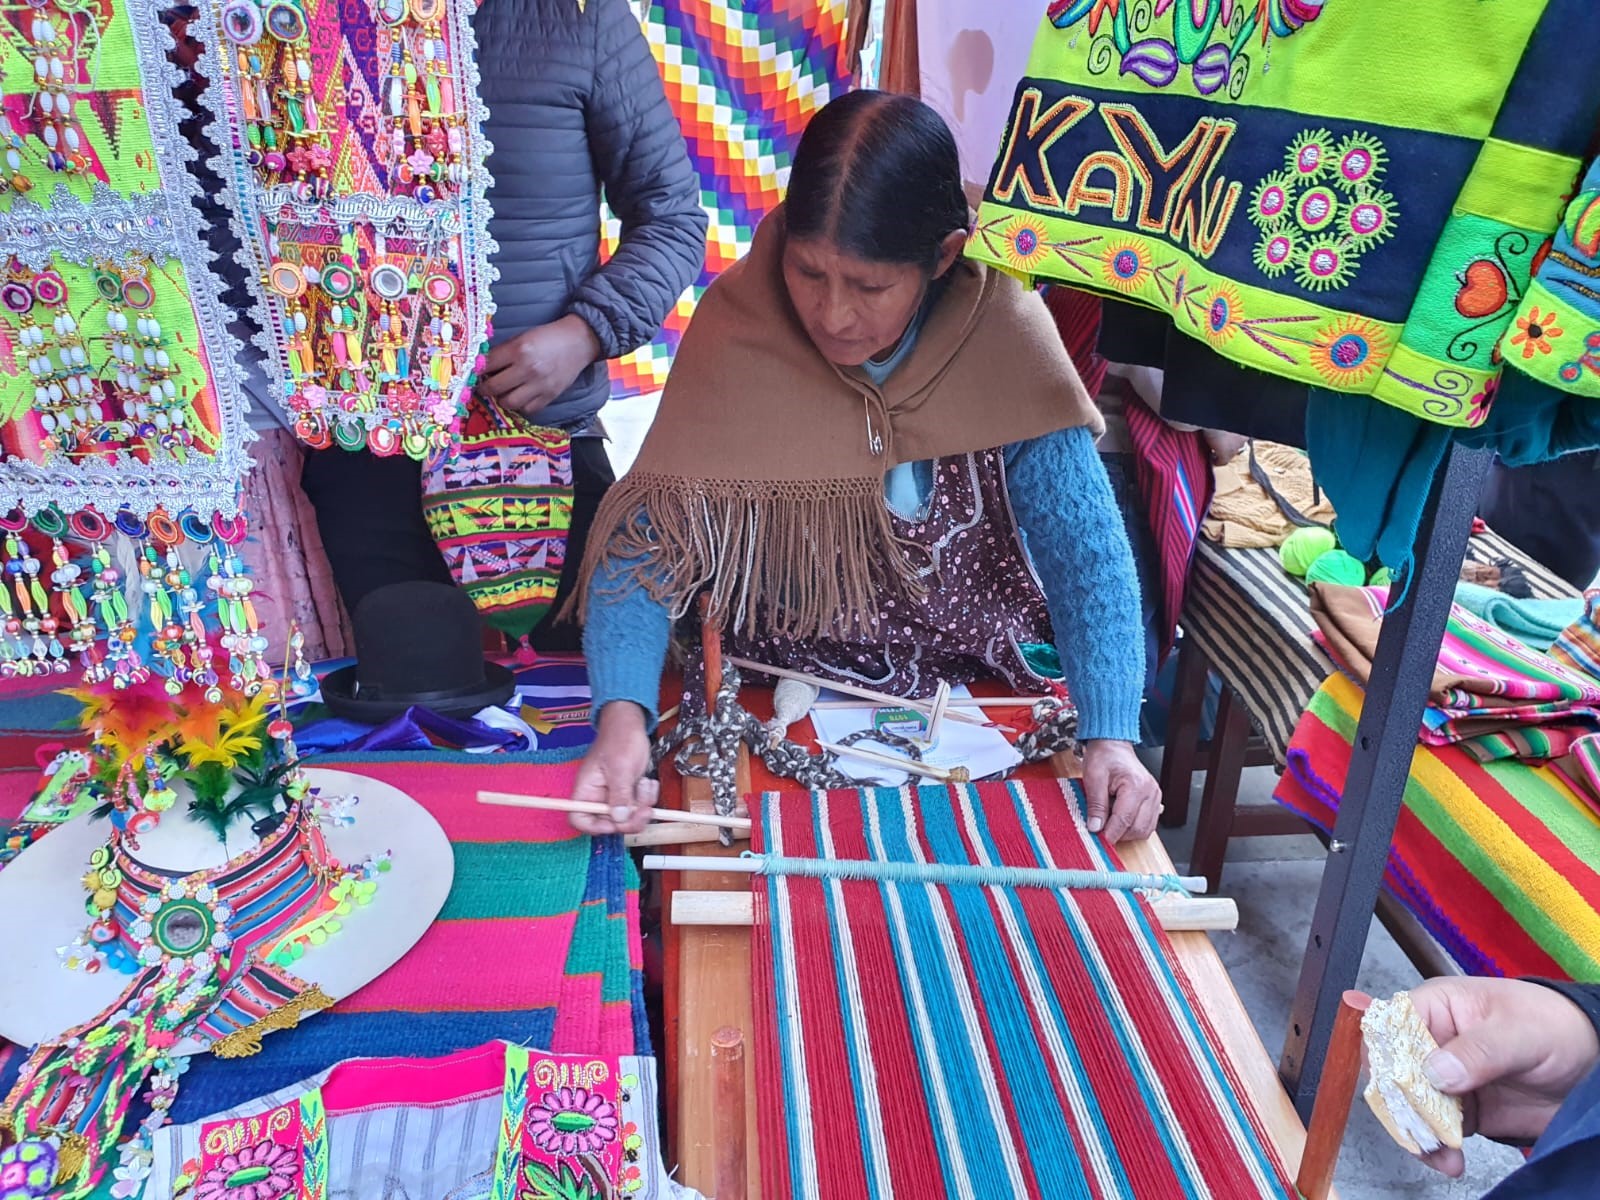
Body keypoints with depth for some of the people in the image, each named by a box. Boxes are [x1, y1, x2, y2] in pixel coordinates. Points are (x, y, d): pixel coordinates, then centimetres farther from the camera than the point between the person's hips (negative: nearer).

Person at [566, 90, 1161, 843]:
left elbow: (1085, 552, -13)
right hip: (788, 700, 0)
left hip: (981, 691, 1)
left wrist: (1112, 732, -26)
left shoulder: (1002, 338, -14)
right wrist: (623, 713, -34)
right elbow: (648, 543, -18)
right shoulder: (737, 332, -17)